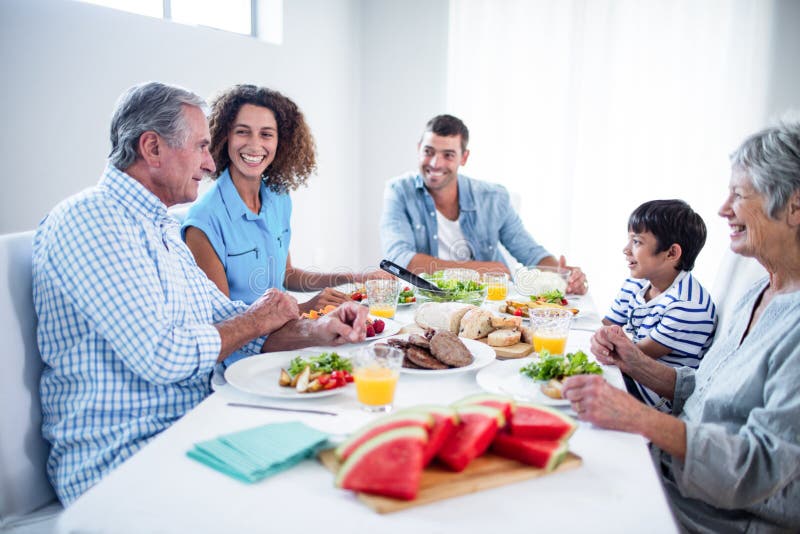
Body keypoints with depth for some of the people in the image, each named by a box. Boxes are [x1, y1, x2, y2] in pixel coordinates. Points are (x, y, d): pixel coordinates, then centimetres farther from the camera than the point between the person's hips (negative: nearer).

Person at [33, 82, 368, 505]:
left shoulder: (160, 226, 15)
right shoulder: (90, 218, -17)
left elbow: (226, 319, 11)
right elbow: (162, 357, -25)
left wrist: (314, 332, -6)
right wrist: (256, 319, -8)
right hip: (118, 460, -9)